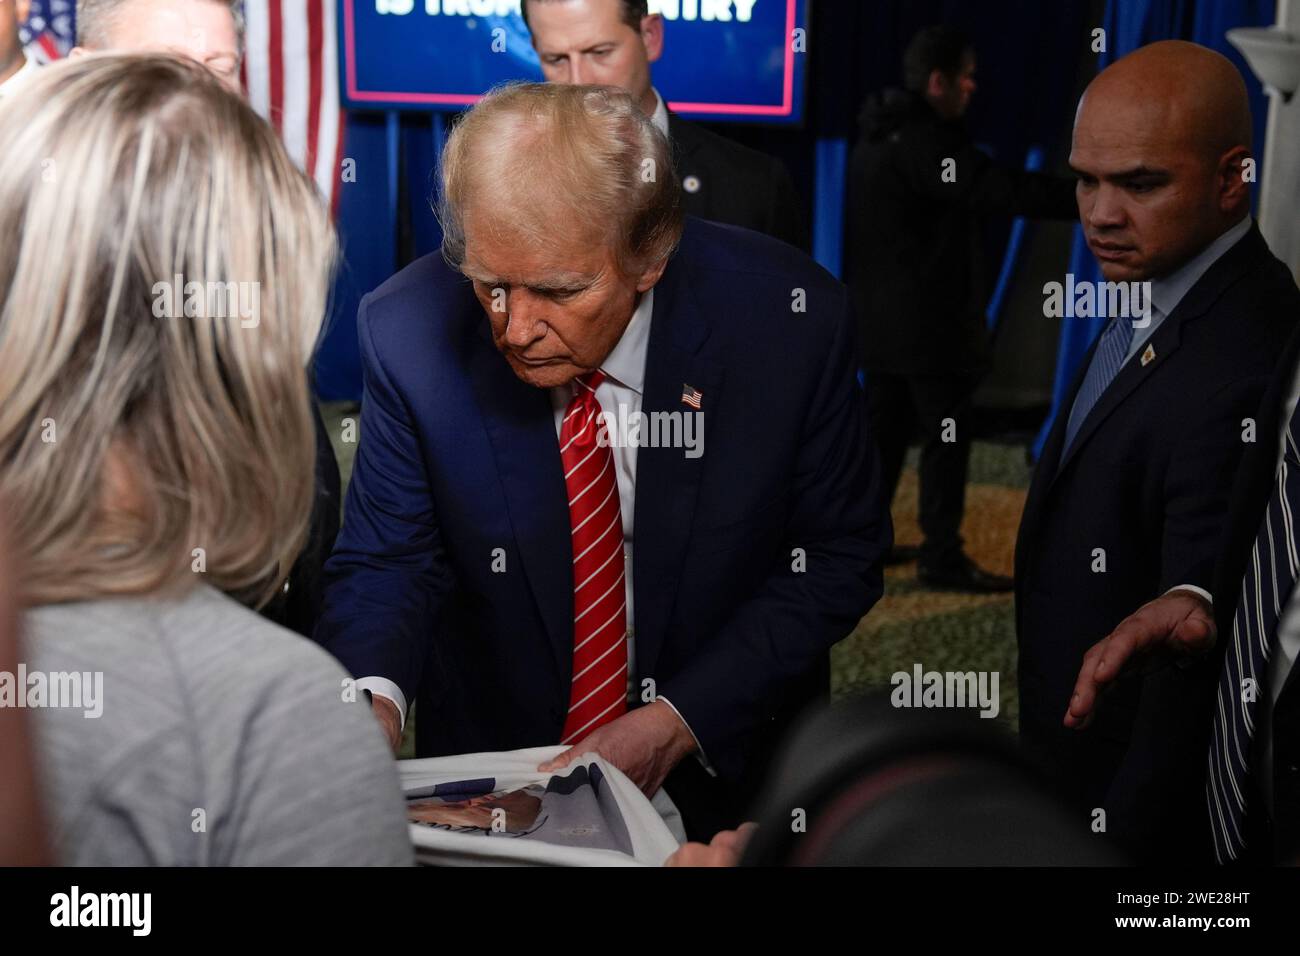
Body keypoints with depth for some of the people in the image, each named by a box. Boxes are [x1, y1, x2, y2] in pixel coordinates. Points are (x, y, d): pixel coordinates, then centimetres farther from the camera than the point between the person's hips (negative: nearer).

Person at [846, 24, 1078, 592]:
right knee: (947, 434, -4)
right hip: (926, 320, -10)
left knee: (886, 427, 15)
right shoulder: (923, 142, -19)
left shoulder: (884, 133, 14)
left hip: (884, 316, 10)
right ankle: (942, 558, -1)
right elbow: (1001, 190, -27)